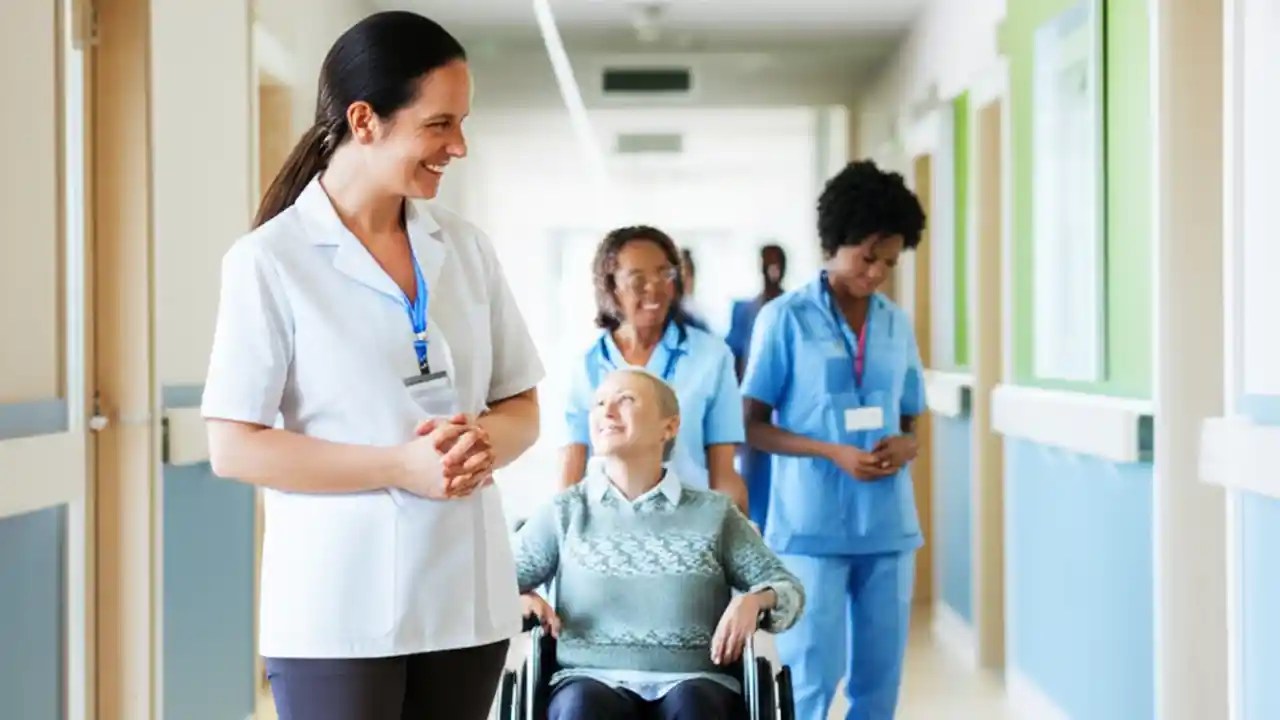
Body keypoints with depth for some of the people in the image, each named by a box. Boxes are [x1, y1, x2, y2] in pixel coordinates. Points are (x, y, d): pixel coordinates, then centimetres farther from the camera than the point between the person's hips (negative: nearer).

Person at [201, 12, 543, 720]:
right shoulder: (269, 260, -7)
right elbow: (234, 448, -10)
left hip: (467, 597, 5)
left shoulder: (465, 248, 8)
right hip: (337, 611, -5)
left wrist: (482, 443, -10)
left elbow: (521, 409, 13)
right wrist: (400, 466, -18)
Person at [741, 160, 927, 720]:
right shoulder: (785, 318, -3)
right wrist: (832, 452, -17)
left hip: (888, 527, 5)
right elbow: (752, 426, -4)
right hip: (811, 526, -5)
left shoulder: (897, 324, 11)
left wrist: (905, 447, -7)